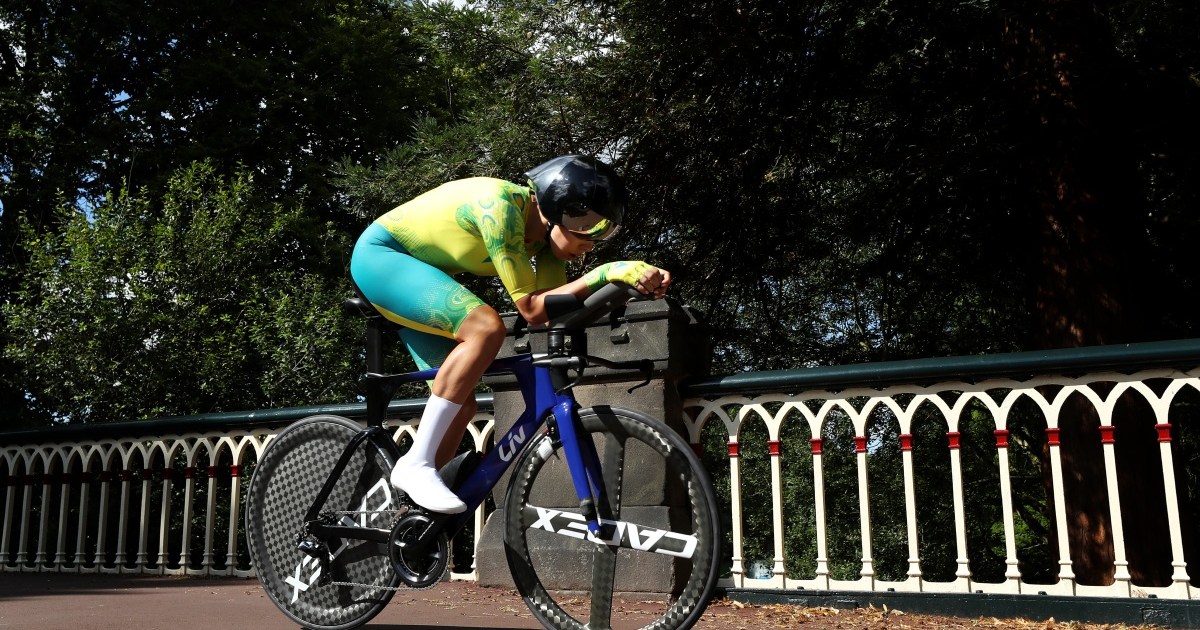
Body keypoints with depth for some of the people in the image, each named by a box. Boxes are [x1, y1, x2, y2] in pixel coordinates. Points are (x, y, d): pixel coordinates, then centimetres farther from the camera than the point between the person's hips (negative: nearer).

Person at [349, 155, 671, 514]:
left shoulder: (545, 235, -6)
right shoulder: (501, 205, -30)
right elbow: (531, 308, -31)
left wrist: (635, 281, -27)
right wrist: (605, 274, -37)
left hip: (414, 276, 9)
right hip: (379, 254, -8)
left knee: (461, 406, 2)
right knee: (487, 328, -30)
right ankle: (416, 463, -24)